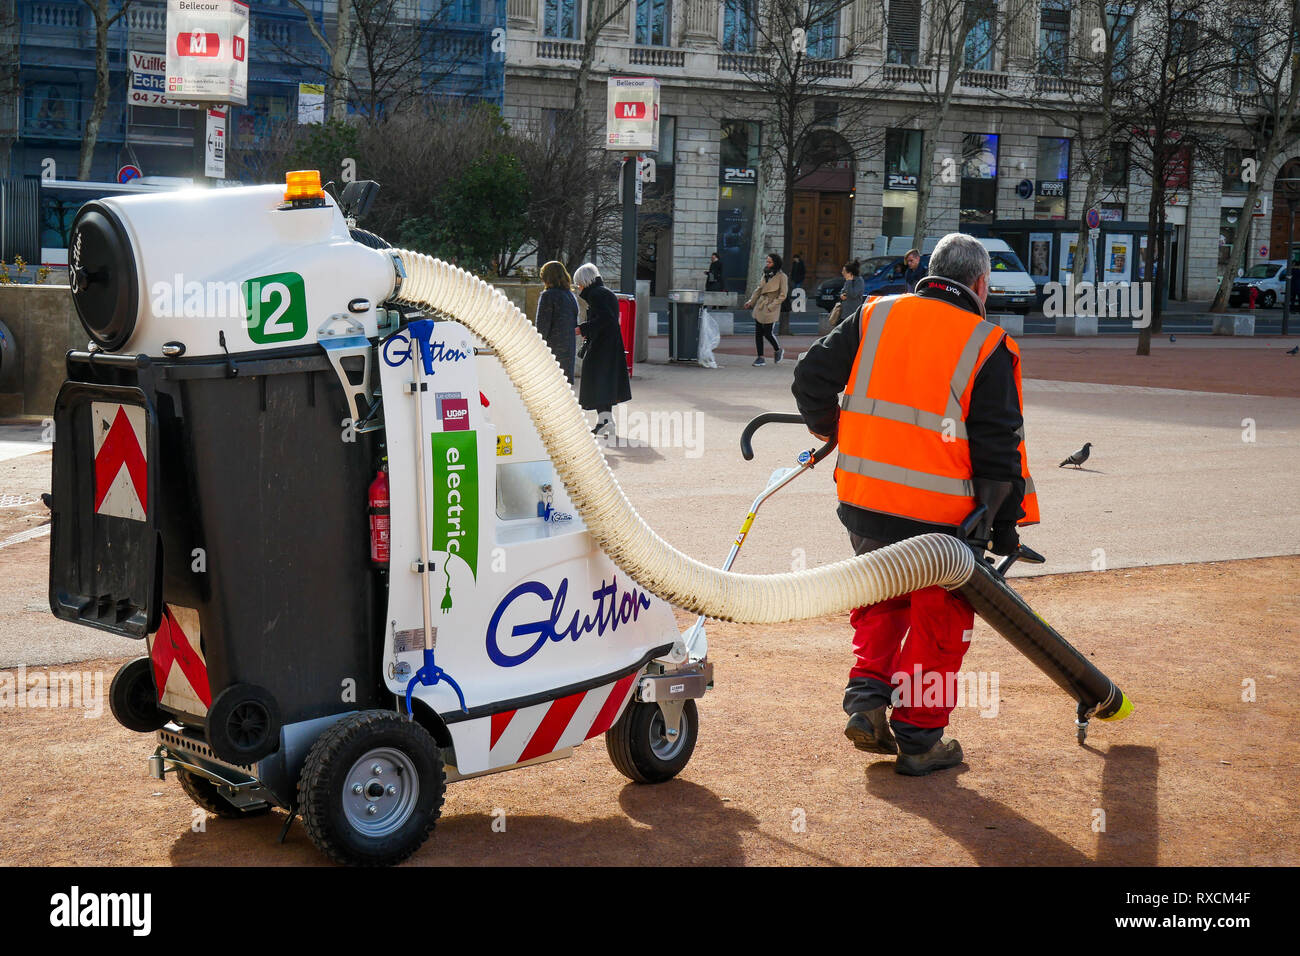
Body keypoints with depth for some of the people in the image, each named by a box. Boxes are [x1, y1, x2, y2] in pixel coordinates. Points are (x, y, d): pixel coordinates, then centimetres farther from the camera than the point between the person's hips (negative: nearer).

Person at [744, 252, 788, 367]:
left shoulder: (781, 277, -11)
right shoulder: (766, 274, 10)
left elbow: (782, 295, -11)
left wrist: (771, 306, -15)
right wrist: (751, 301, 11)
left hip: (770, 309, -7)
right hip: (759, 307, 7)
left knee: (767, 332, -2)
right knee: (758, 332, 4)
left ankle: (778, 350, 25)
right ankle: (760, 358, 11)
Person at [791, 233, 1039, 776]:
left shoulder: (875, 316, 4)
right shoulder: (988, 346, -4)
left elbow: (811, 378, 4)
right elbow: (999, 446, -5)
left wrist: (829, 429, 23)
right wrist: (1006, 521, 4)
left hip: (864, 507, 4)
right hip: (939, 520, -4)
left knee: (880, 602, 27)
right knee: (939, 621, 12)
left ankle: (867, 696, 14)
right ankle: (918, 738, 18)